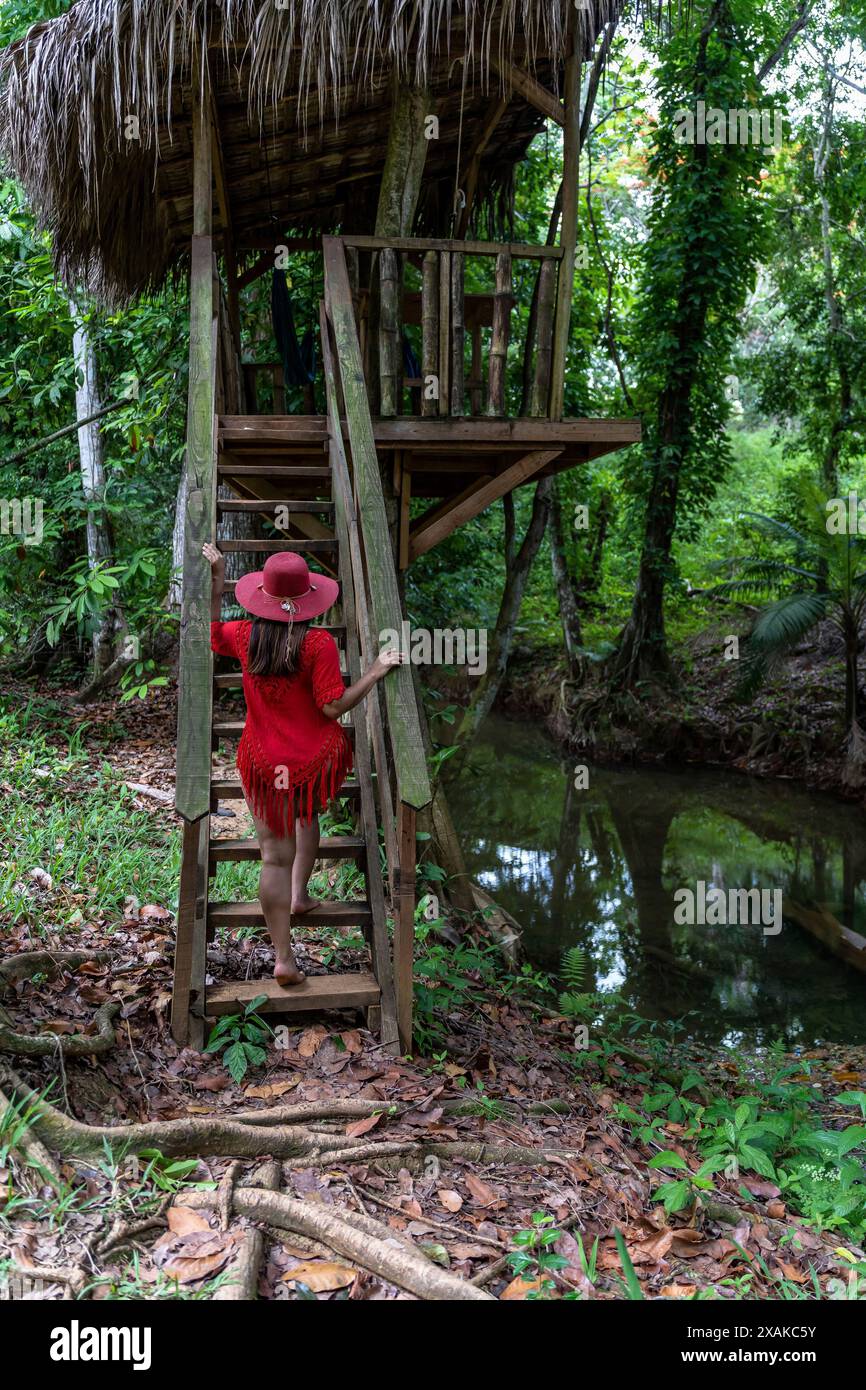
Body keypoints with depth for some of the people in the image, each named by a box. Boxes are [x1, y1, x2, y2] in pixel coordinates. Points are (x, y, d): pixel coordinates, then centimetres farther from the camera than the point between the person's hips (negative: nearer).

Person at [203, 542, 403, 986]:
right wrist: (376, 670, -11)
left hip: (263, 761, 1)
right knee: (307, 816, 34)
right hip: (315, 758, -1)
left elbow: (213, 633, 17)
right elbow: (333, 707, -18)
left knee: (275, 855, 6)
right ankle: (300, 893, 39)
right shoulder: (319, 643, -18)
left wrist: (216, 579, 20)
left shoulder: (245, 635, -7)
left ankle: (283, 957, 10)